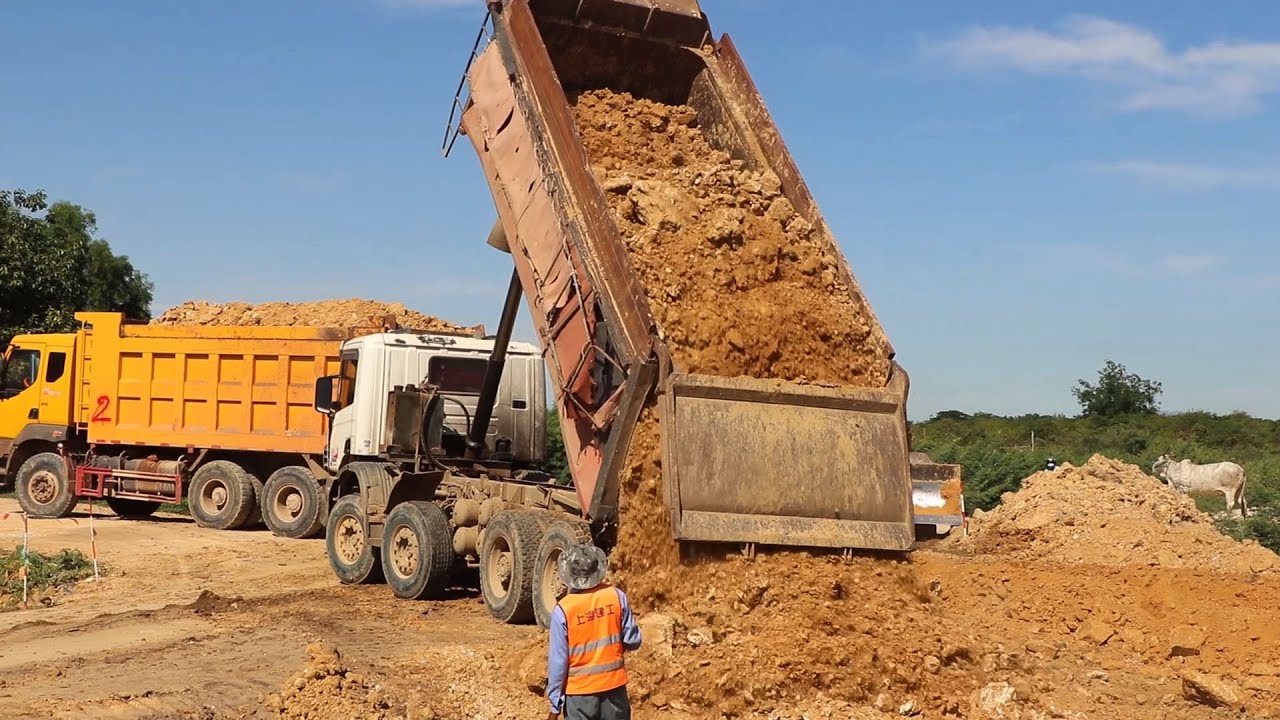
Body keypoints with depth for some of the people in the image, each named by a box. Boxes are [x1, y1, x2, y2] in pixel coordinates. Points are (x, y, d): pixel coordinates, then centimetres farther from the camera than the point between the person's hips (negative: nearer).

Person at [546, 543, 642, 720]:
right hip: (614, 686, 3)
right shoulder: (616, 596, -7)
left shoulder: (563, 609, -14)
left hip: (580, 691, -3)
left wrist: (555, 703, -2)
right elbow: (633, 641, -1)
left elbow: (558, 660, -10)